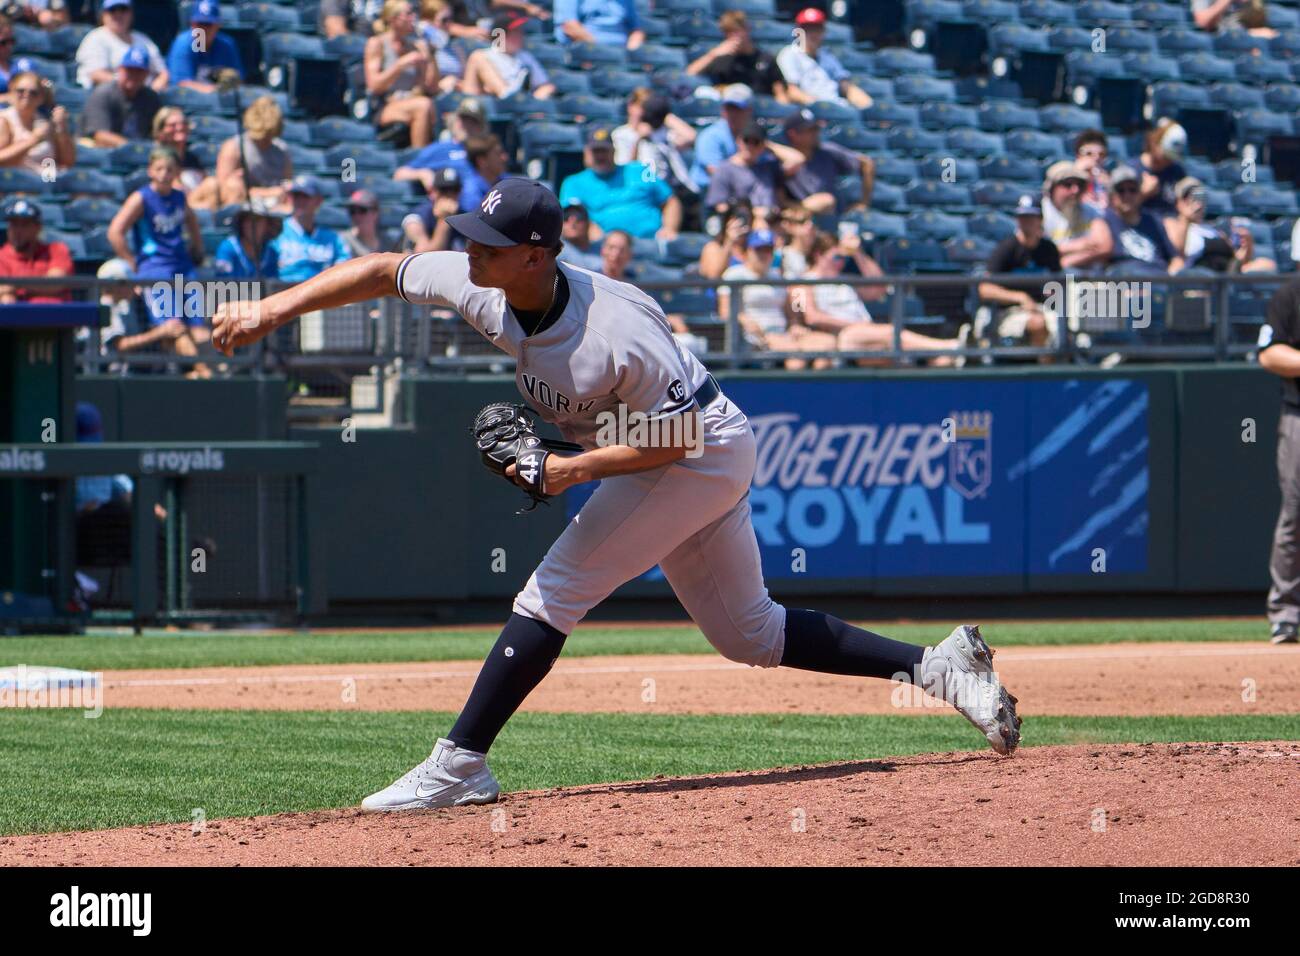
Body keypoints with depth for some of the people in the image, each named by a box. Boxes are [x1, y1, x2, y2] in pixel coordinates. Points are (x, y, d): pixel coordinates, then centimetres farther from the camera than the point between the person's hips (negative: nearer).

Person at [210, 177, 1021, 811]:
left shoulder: (615, 333, -34)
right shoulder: (487, 286, -13)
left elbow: (676, 436, -24)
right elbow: (383, 272, -3)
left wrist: (576, 469, -30)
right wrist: (271, 311, -10)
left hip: (704, 455, -9)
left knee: (555, 592, -14)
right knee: (748, 633, 15)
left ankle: (459, 766, -10)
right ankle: (938, 665, 19)